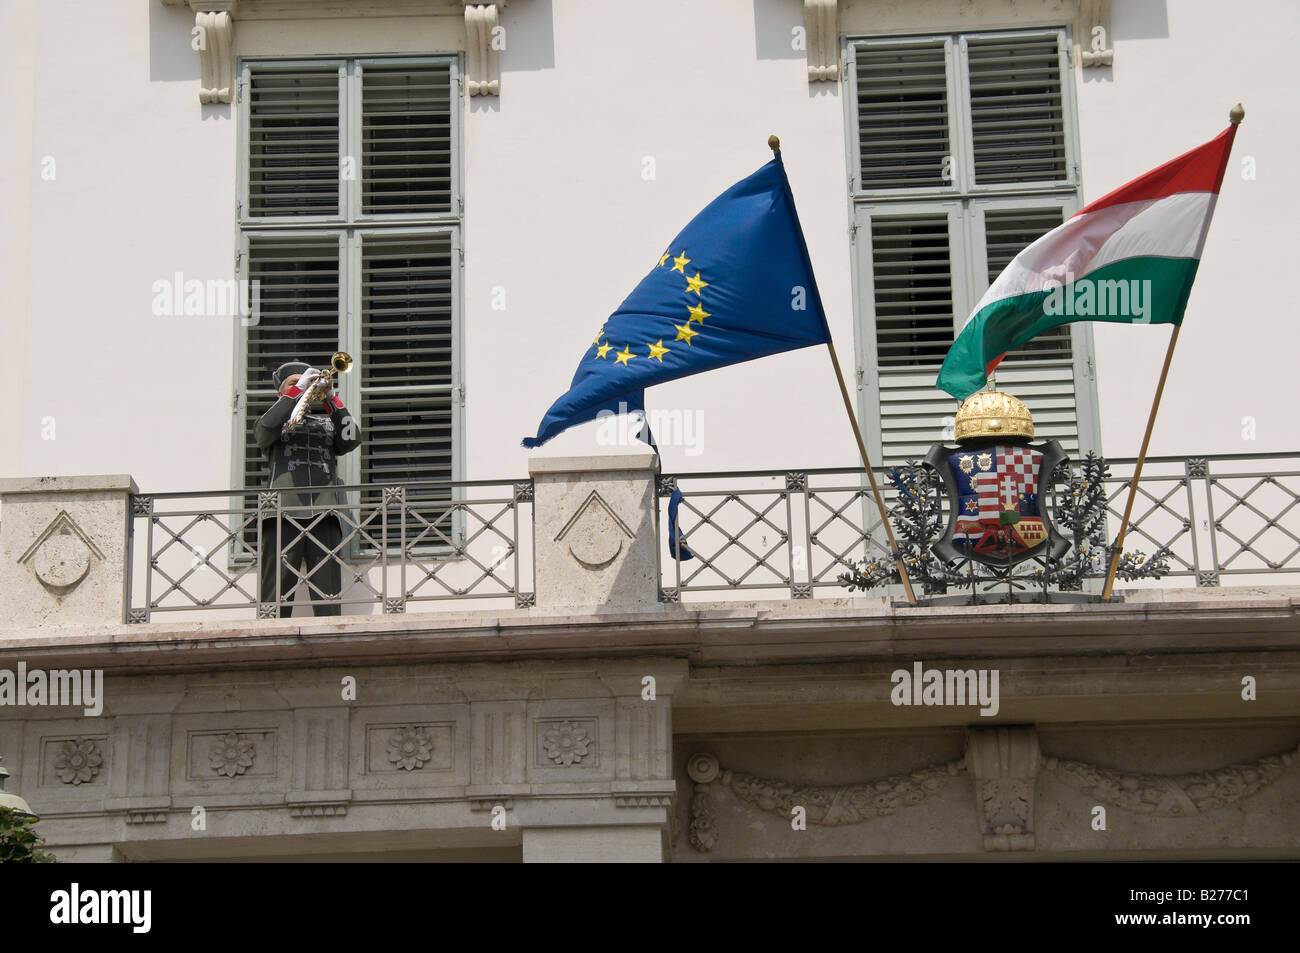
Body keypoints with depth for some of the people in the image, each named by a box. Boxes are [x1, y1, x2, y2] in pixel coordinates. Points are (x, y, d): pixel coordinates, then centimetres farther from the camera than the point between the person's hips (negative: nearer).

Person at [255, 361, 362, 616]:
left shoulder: (327, 421, 25)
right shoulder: (280, 420, 20)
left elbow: (351, 440, 6)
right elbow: (266, 427, -4)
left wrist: (331, 399, -4)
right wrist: (297, 390, -6)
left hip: (324, 515, 2)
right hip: (284, 514, -2)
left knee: (329, 599, -4)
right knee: (275, 596, -9)